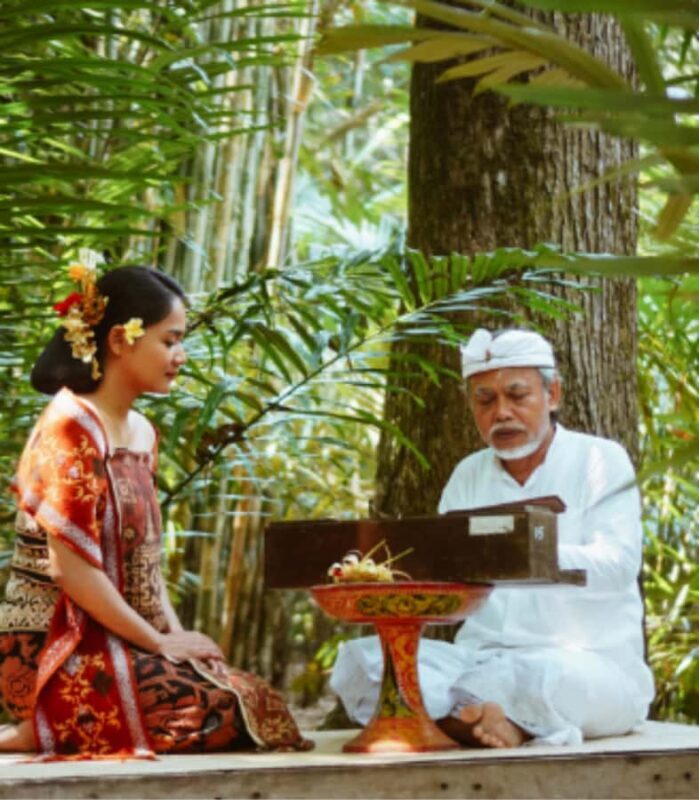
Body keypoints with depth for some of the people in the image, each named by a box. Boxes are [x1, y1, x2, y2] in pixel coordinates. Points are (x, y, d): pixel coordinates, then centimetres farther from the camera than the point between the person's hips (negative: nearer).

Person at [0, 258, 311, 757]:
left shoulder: (141, 433, 13)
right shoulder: (72, 427, -14)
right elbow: (71, 567, -19)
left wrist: (176, 634, 0)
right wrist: (161, 642, -14)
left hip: (113, 640, 9)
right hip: (54, 647, -9)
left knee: (259, 701, -3)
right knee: (227, 710, -19)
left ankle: (60, 725, 4)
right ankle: (43, 729, -5)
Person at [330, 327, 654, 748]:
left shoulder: (601, 461, 2)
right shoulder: (468, 476, 15)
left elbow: (618, 566, -15)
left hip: (594, 668, -5)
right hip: (483, 657, 5)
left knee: (561, 677, -41)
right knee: (359, 658, -20)